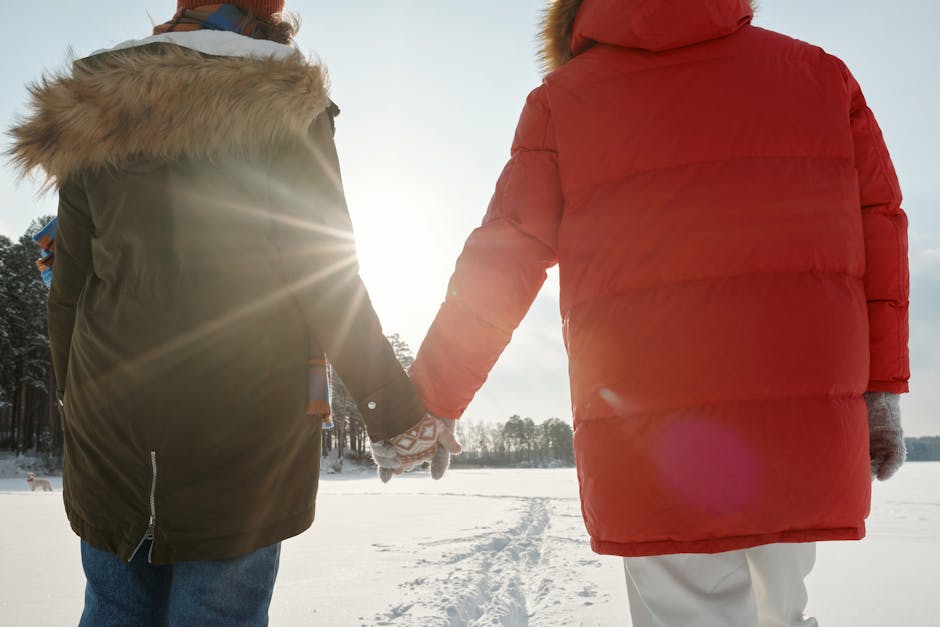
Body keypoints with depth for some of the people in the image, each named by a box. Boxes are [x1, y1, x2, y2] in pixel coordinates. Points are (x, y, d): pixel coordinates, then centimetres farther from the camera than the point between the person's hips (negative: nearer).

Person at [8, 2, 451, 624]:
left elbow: (69, 288, 12)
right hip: (242, 412, -4)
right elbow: (325, 276, -9)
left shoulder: (92, 121, 12)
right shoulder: (284, 105, -2)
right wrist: (398, 409, -3)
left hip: (106, 416, 5)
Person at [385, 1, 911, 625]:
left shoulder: (559, 99, 9)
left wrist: (430, 399, 10)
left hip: (643, 419, -2)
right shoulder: (816, 70, 16)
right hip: (808, 415, 3)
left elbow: (499, 267, 4)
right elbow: (874, 222, 10)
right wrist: (881, 387, 13)